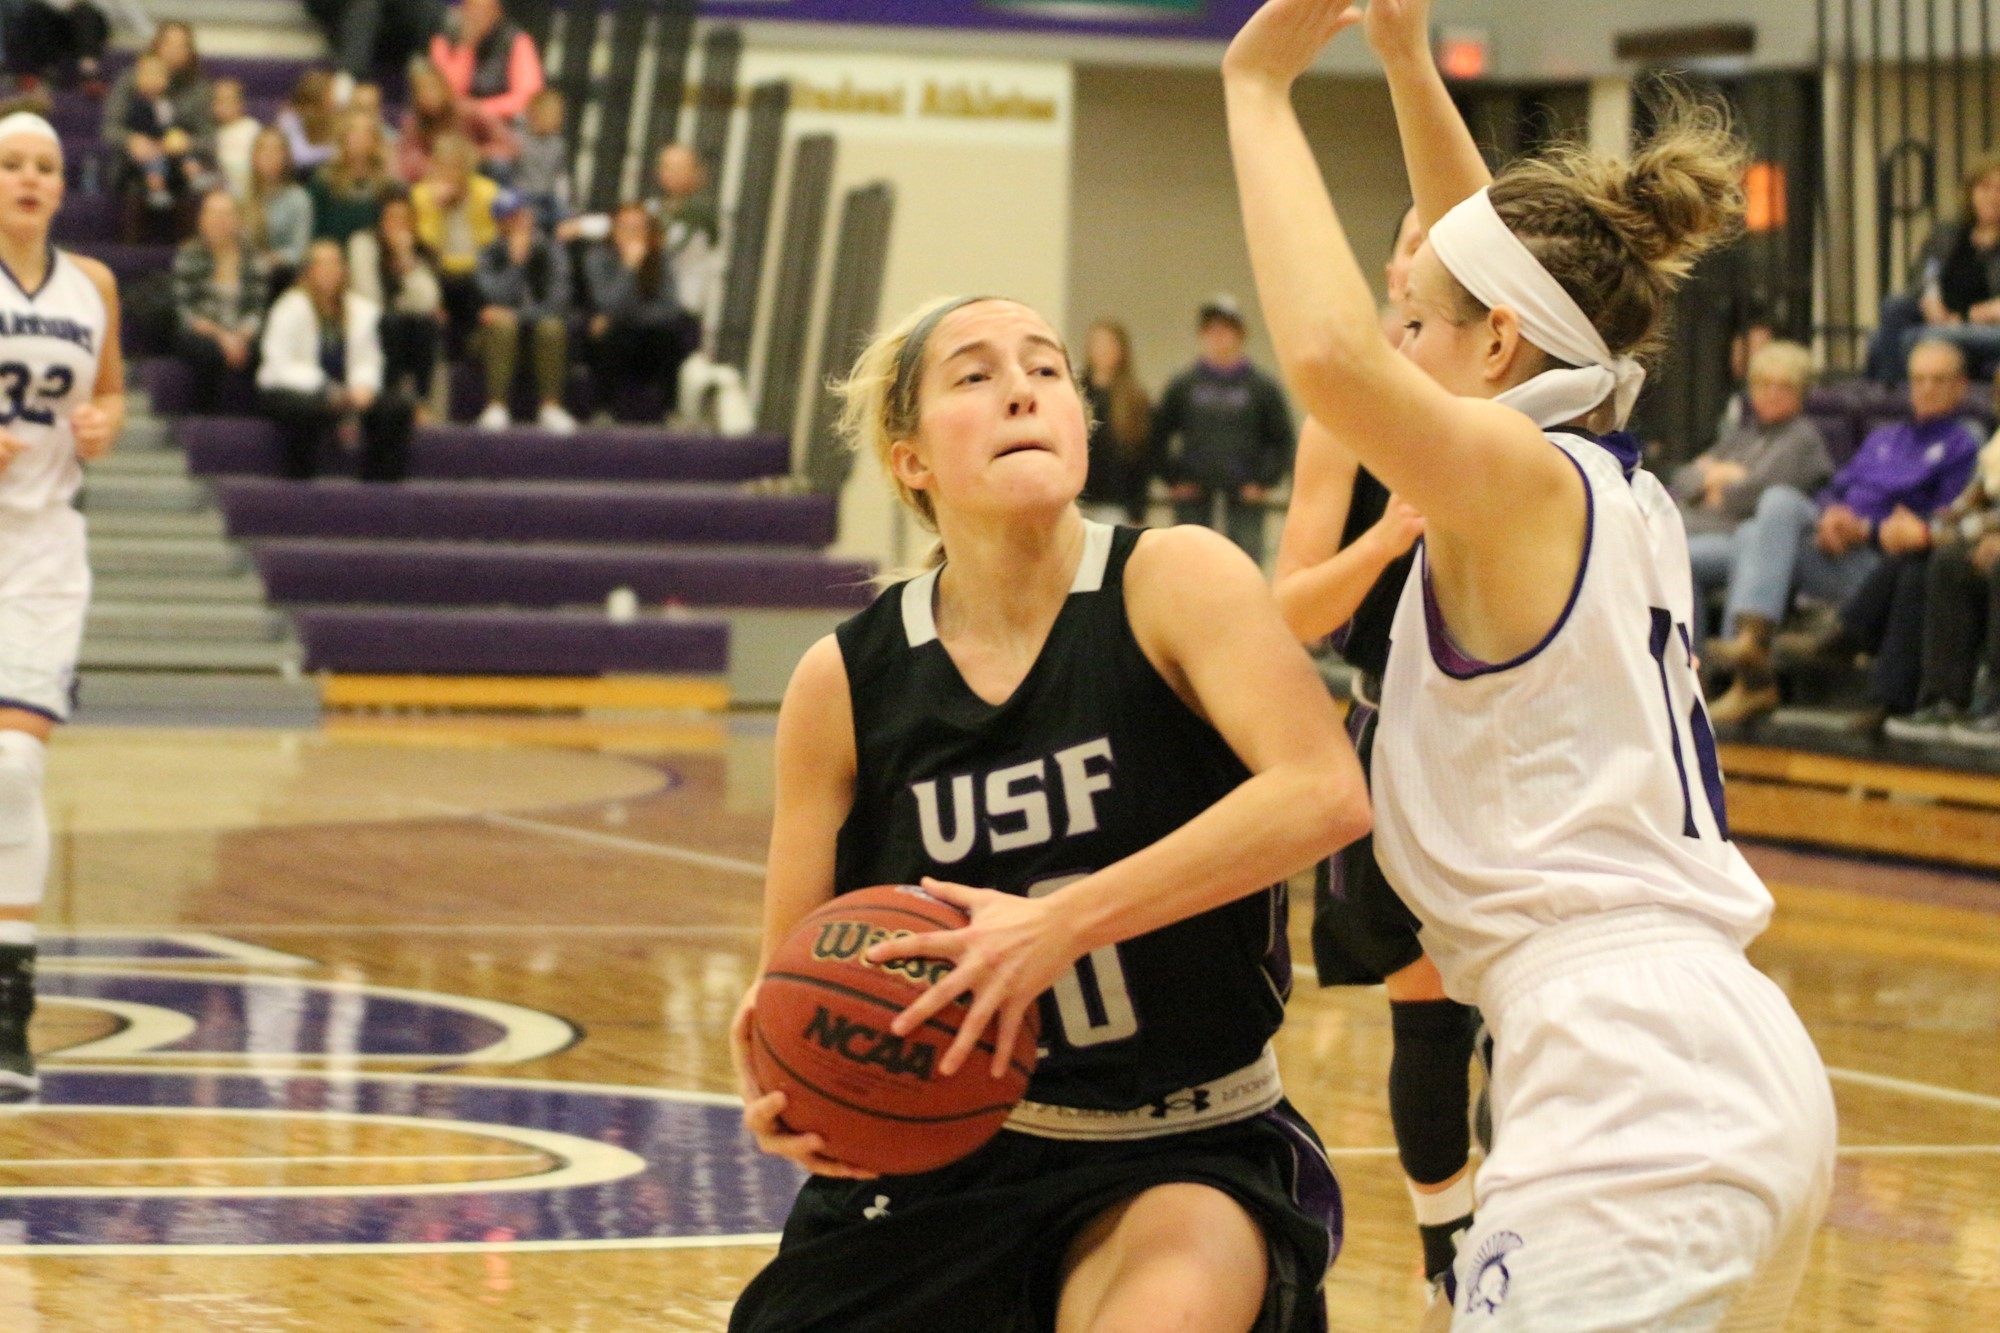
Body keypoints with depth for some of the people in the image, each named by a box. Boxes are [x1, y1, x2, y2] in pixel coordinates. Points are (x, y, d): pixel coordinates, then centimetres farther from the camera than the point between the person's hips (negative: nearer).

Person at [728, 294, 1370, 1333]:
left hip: (1187, 1162, -3)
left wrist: (1060, 924, -34)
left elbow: (1324, 794, -28)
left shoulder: (1171, 581, -10)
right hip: (943, 1162, 3)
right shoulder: (846, 683, -3)